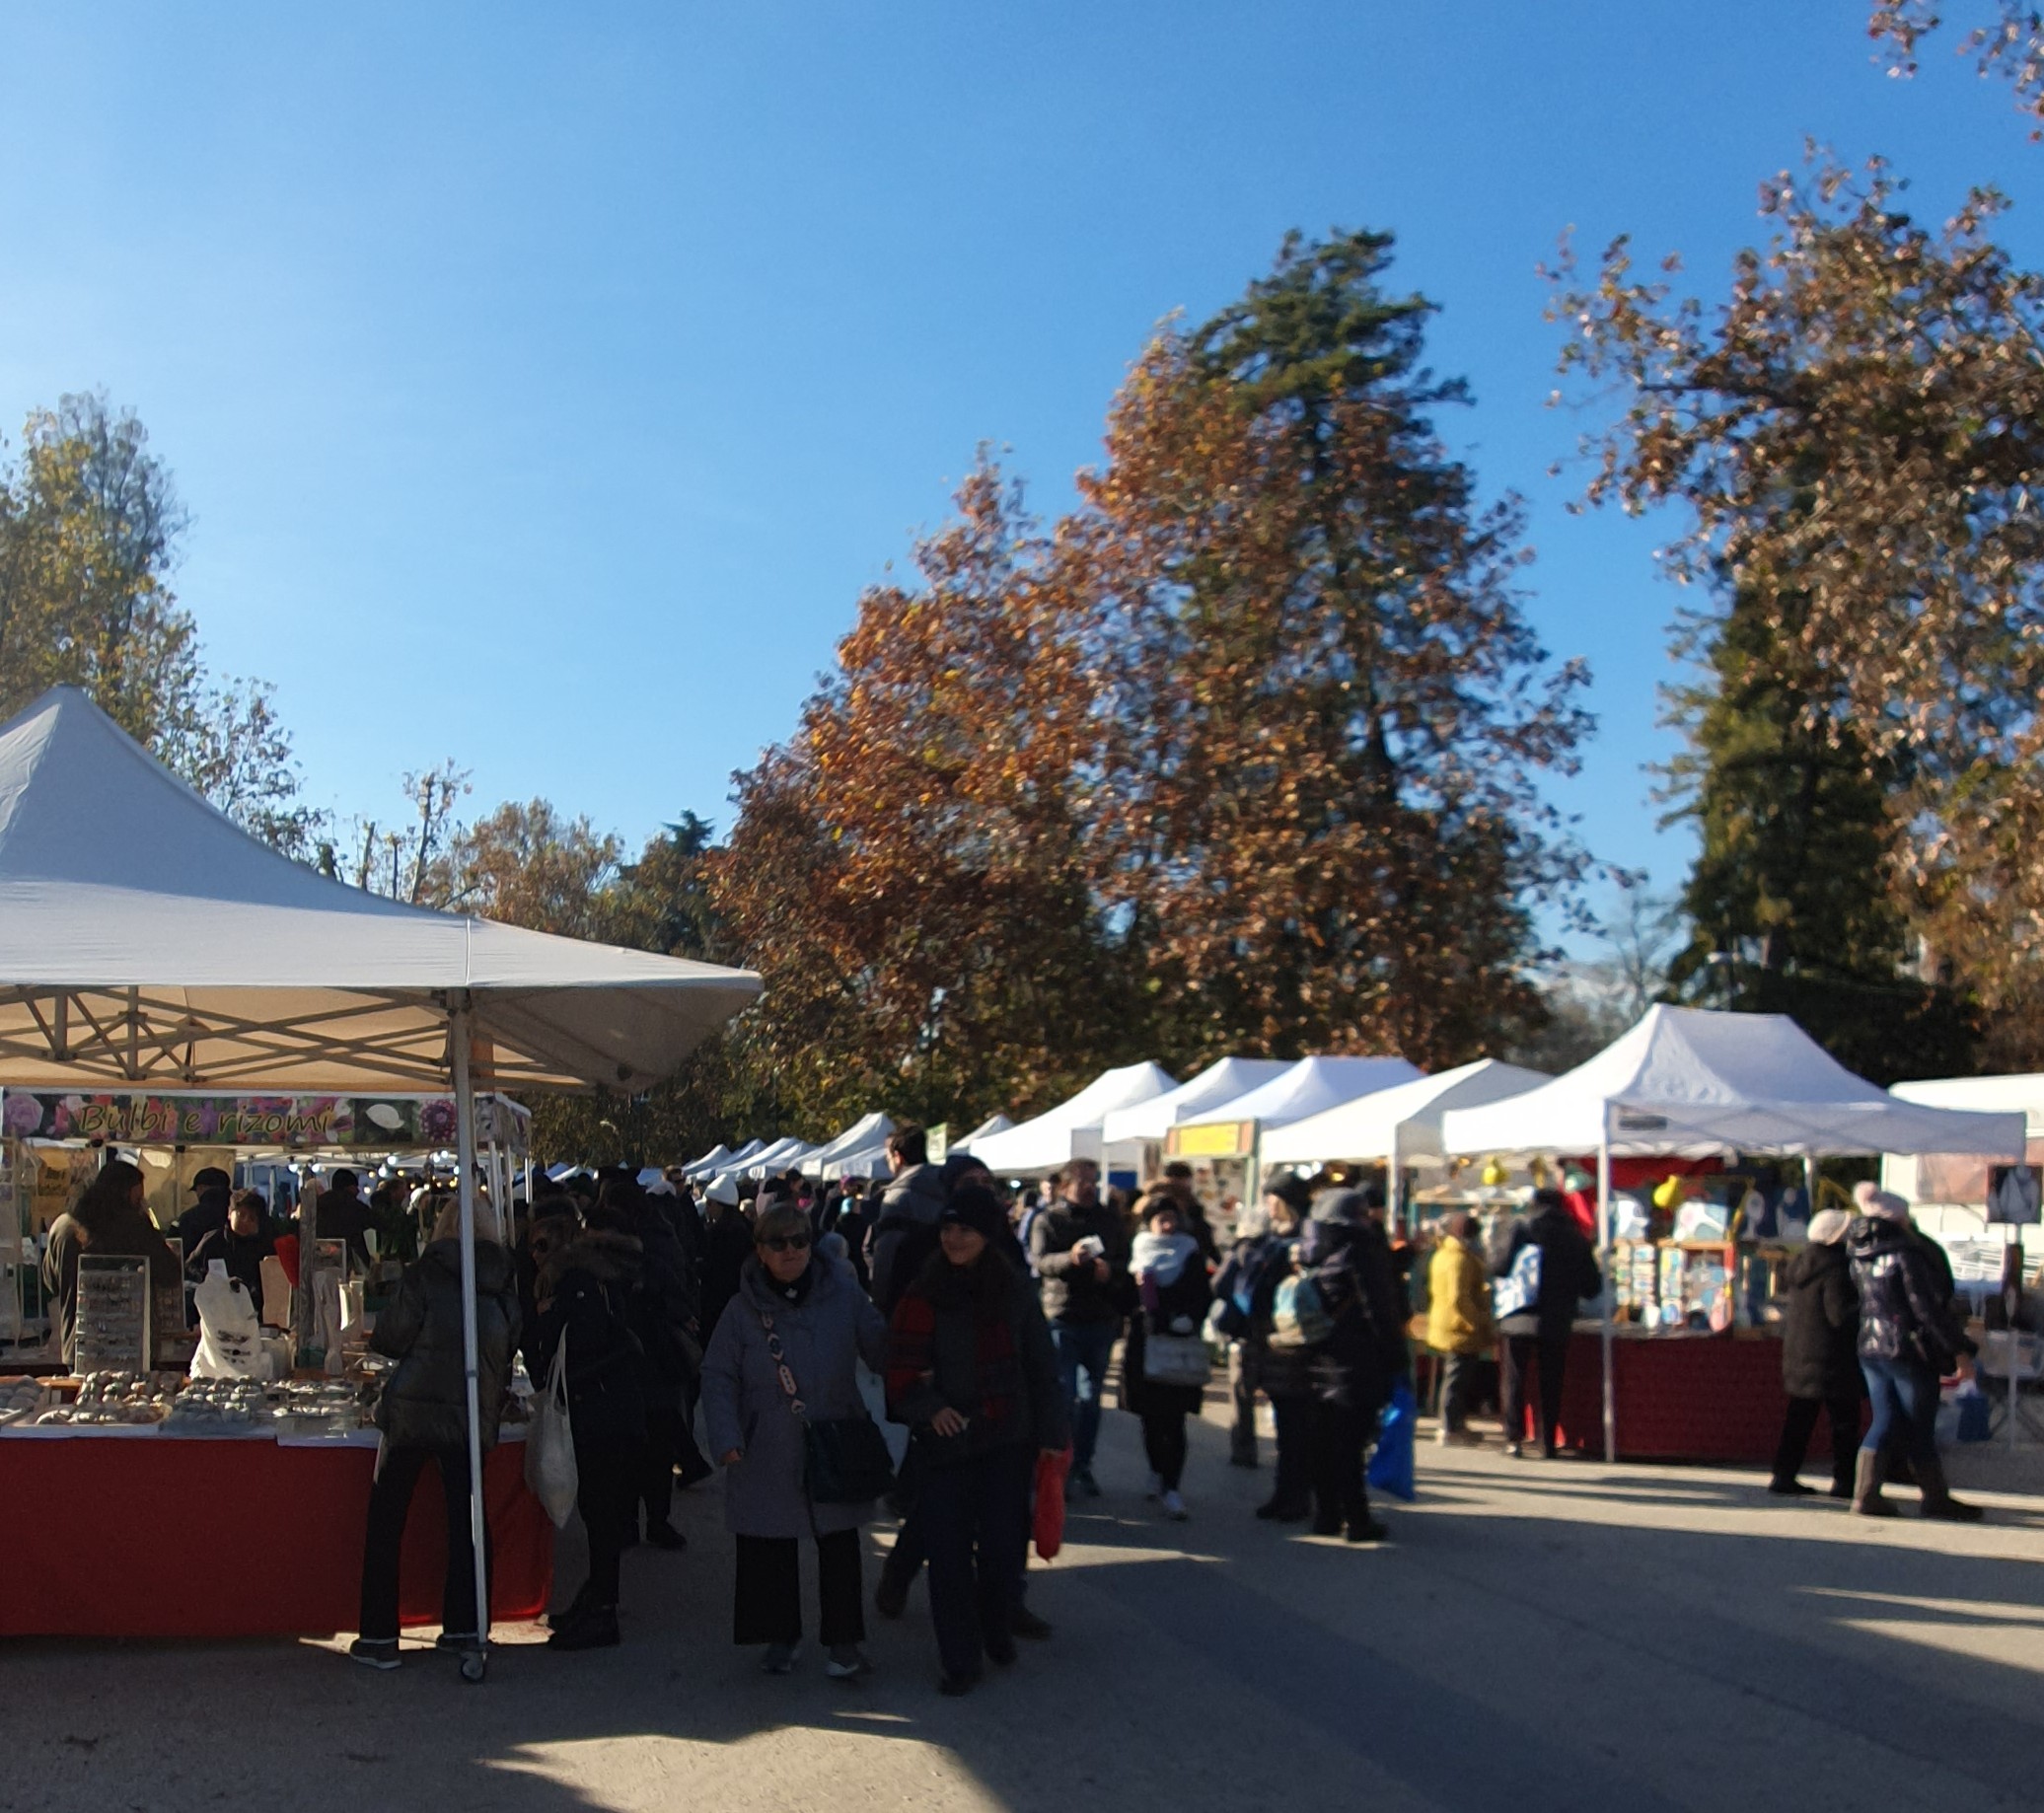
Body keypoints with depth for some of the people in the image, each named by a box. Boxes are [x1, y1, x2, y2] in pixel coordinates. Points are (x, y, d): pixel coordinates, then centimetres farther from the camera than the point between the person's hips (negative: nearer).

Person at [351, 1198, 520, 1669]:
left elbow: (390, 1341, -7)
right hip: (473, 1415, 3)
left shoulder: (424, 1275, -8)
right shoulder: (504, 1283, 4)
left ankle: (379, 1637, 6)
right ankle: (464, 1626, 16)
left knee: (385, 1522, 6)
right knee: (466, 1518, 14)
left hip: (414, 1409, -3)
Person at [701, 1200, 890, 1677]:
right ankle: (782, 1636, 27)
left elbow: (881, 1349, -1)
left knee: (838, 1545, 7)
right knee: (770, 1548, 9)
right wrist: (725, 1438, -13)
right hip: (767, 1454, 1)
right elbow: (718, 1377, -1)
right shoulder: (744, 1308, -3)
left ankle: (843, 1639, 20)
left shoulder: (843, 1293, -4)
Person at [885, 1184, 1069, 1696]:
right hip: (944, 1439, 0)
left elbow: (1042, 1366, 4)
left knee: (1003, 1546, 2)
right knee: (949, 1552, -2)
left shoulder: (1015, 1292, 1)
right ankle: (959, 1659, 12)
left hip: (1005, 1440, 0)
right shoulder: (922, 1294, -2)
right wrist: (928, 1407, -20)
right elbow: (902, 1369, -3)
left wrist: (1051, 1433, 1)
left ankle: (998, 1631, 28)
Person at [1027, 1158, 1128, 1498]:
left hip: (1101, 1319, 3)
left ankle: (1082, 1466, 20)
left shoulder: (1109, 1219, 9)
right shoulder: (1048, 1220, -1)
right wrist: (1070, 1258, -34)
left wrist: (1110, 1269, -15)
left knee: (1091, 1397, 10)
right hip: (1062, 1317, -3)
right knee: (1063, 1395, -4)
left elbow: (1126, 1260, 7)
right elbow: (1039, 1261, -15)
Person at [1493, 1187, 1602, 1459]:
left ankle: (1514, 1438, -2)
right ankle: (1549, 1443, 9)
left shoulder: (1523, 1230, -2)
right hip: (1558, 1324, 2)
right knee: (1551, 1385, 10)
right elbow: (1593, 1286, 7)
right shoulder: (1576, 1238, 6)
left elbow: (1503, 1268, -11)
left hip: (1521, 1321, -2)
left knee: (1515, 1380, 5)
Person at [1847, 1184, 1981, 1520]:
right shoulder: (1904, 1255, -16)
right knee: (1920, 1428, 4)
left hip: (1870, 1350, 6)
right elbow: (1928, 1307, -17)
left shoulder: (1859, 1258, 6)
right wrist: (1959, 1347, -12)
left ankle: (1865, 1493, 5)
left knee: (1884, 1421, 12)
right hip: (1909, 1351, -6)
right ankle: (1936, 1498, 14)